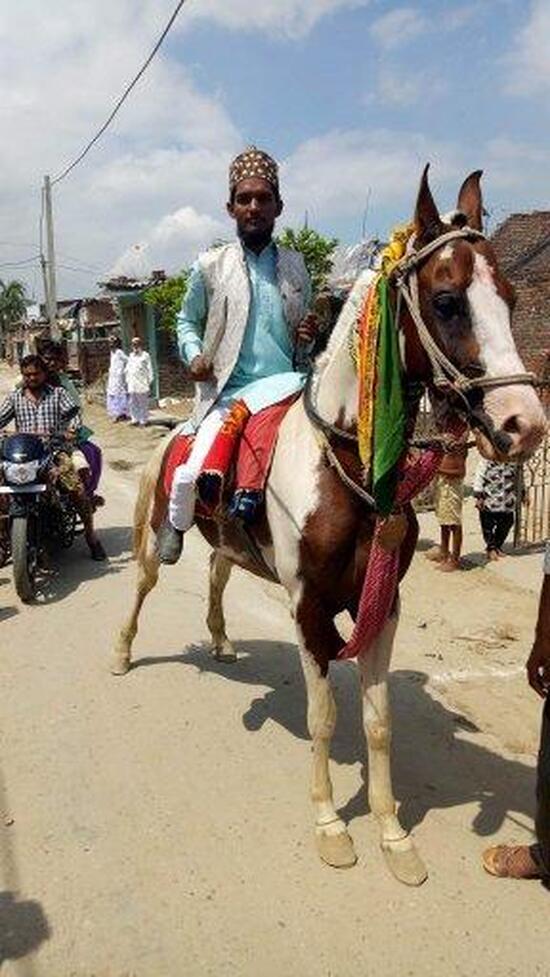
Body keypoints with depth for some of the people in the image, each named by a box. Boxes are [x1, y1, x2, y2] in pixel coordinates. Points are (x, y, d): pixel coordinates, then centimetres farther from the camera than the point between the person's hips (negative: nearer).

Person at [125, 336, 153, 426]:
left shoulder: (145, 355, -3)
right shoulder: (131, 356, 15)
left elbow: (149, 369, -4)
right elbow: (127, 369, 21)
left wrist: (149, 381, -8)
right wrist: (127, 380, 15)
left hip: (142, 384, -6)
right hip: (132, 384, 6)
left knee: (143, 403, 0)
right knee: (132, 403, 7)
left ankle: (143, 421, 6)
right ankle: (135, 419, 18)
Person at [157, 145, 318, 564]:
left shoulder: (296, 264, 12)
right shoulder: (211, 265, 4)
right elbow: (187, 321, 15)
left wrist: (308, 337, 0)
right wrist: (194, 356, -5)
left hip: (287, 385, 3)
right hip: (227, 391, -2)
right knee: (194, 473, -20)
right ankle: (176, 523, 18)